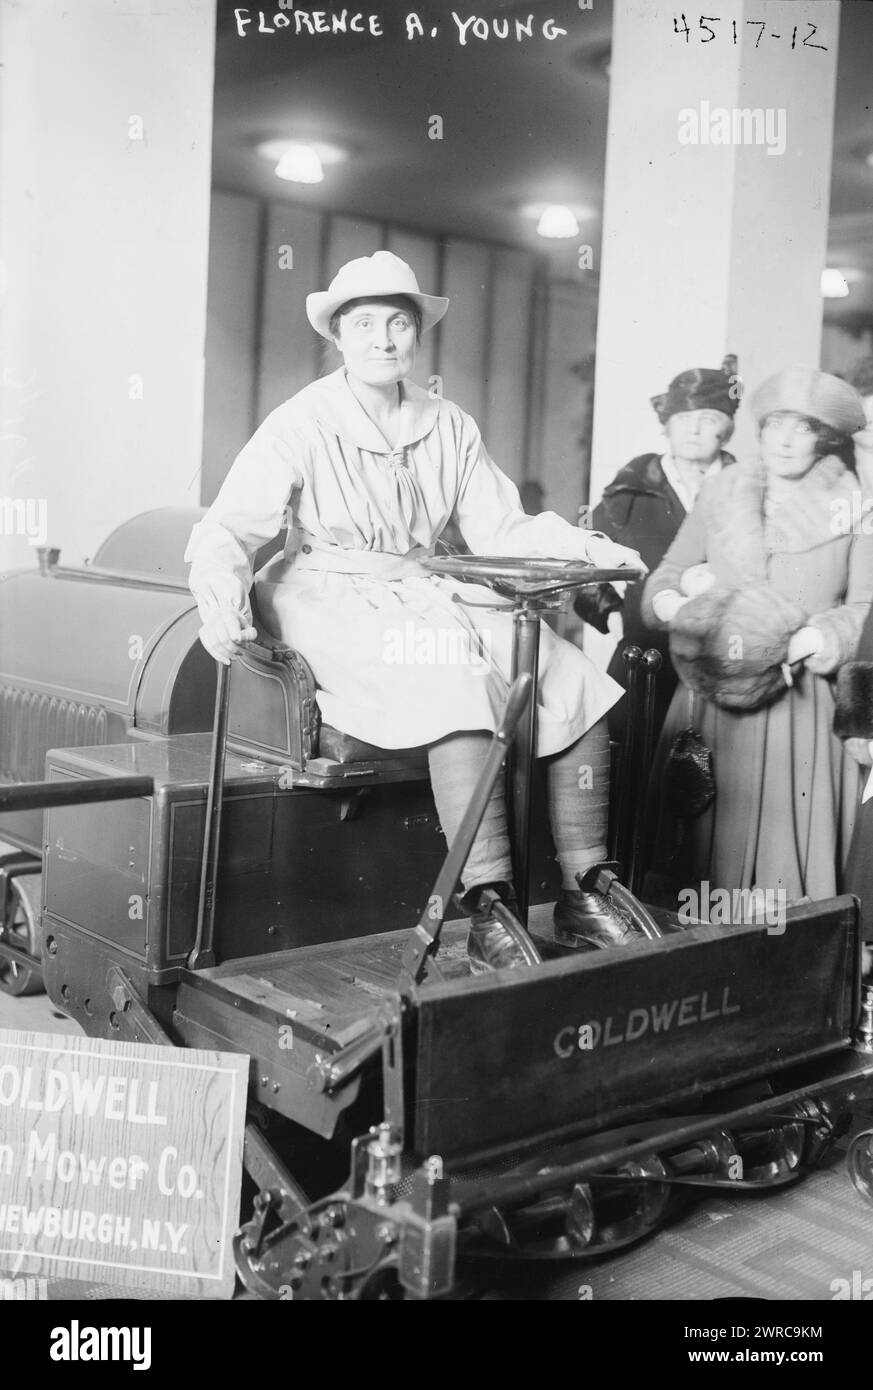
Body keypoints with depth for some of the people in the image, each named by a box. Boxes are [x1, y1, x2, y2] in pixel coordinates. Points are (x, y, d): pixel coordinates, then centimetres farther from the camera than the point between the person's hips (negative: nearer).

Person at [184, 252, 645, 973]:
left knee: (573, 677, -12)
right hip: (332, 599, -6)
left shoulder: (450, 427, 11)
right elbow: (228, 529, -11)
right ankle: (488, 910, -31)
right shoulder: (304, 424, -4)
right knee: (459, 680, -33)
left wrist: (586, 546, -5)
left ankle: (582, 893, -5)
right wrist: (224, 600, -31)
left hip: (425, 595, 6)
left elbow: (501, 528, 10)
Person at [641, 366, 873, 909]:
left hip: (802, 697, -2)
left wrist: (812, 638, -18)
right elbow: (667, 573, 18)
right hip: (717, 693, 2)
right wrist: (675, 598, -5)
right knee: (711, 837, 2)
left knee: (789, 841, -4)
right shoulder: (722, 493, 13)